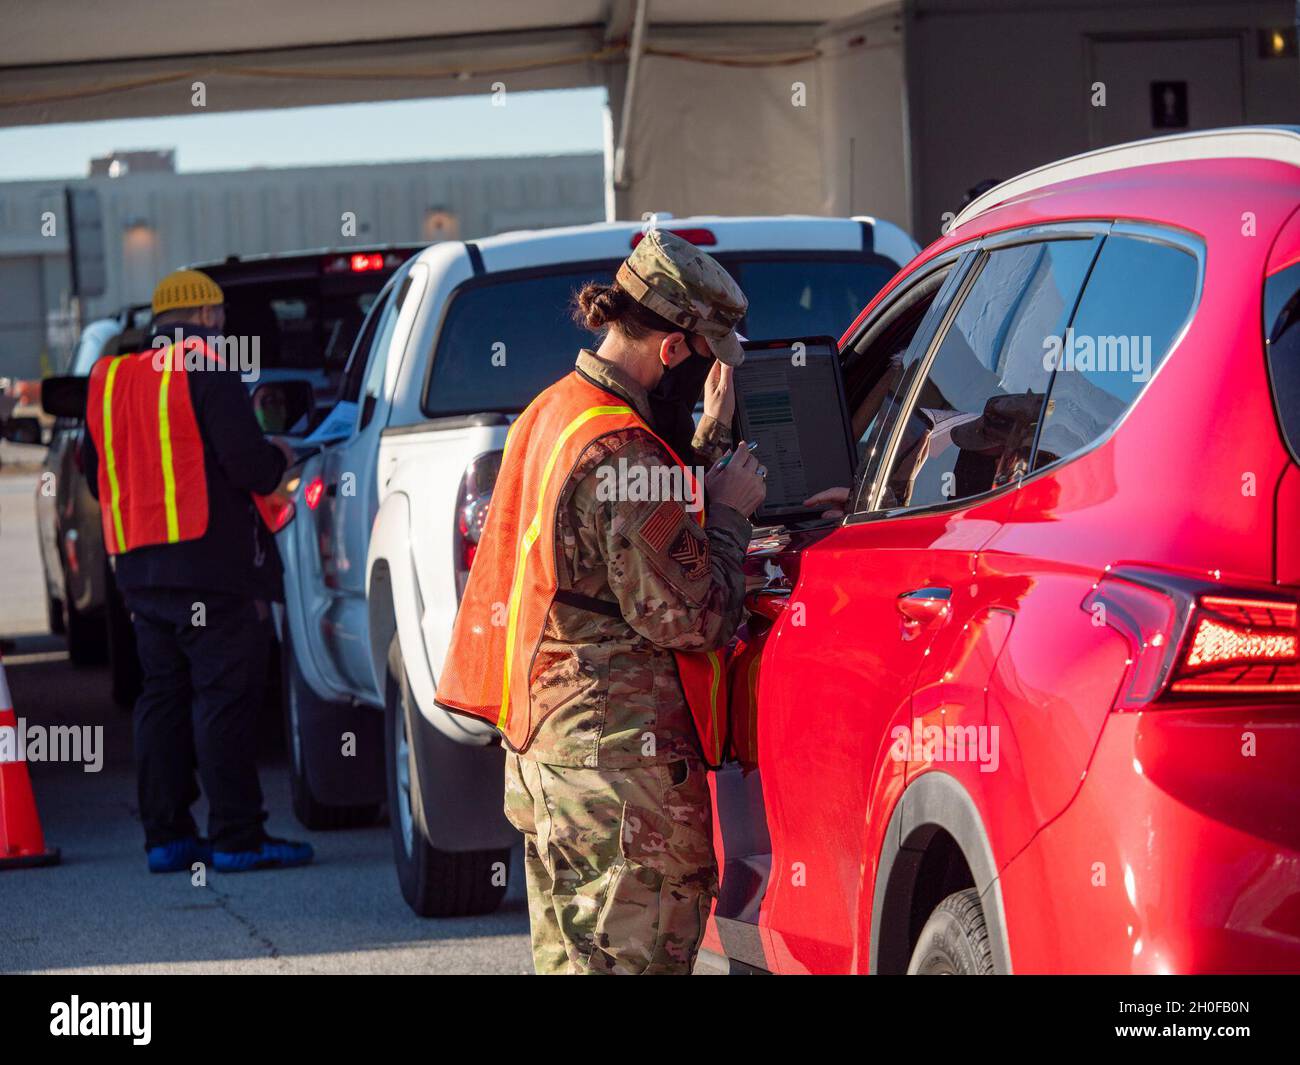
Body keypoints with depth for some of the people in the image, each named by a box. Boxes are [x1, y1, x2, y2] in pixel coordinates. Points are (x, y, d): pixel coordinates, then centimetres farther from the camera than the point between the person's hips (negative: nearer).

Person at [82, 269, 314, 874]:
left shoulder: (110, 378, 14)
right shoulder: (205, 370, -9)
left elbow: (96, 473, 22)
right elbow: (247, 462, -15)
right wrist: (278, 459, 5)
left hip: (138, 567, 7)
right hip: (211, 565, -7)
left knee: (163, 694, 12)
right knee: (224, 695, -5)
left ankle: (166, 834, 12)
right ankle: (236, 837, -6)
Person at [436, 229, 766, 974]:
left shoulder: (555, 413, 12)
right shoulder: (619, 452, -19)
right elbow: (691, 617, -18)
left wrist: (708, 443, 14)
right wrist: (732, 513, -6)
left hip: (548, 744, 10)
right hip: (623, 766, -10)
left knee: (571, 955, 16)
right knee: (633, 956, -7)